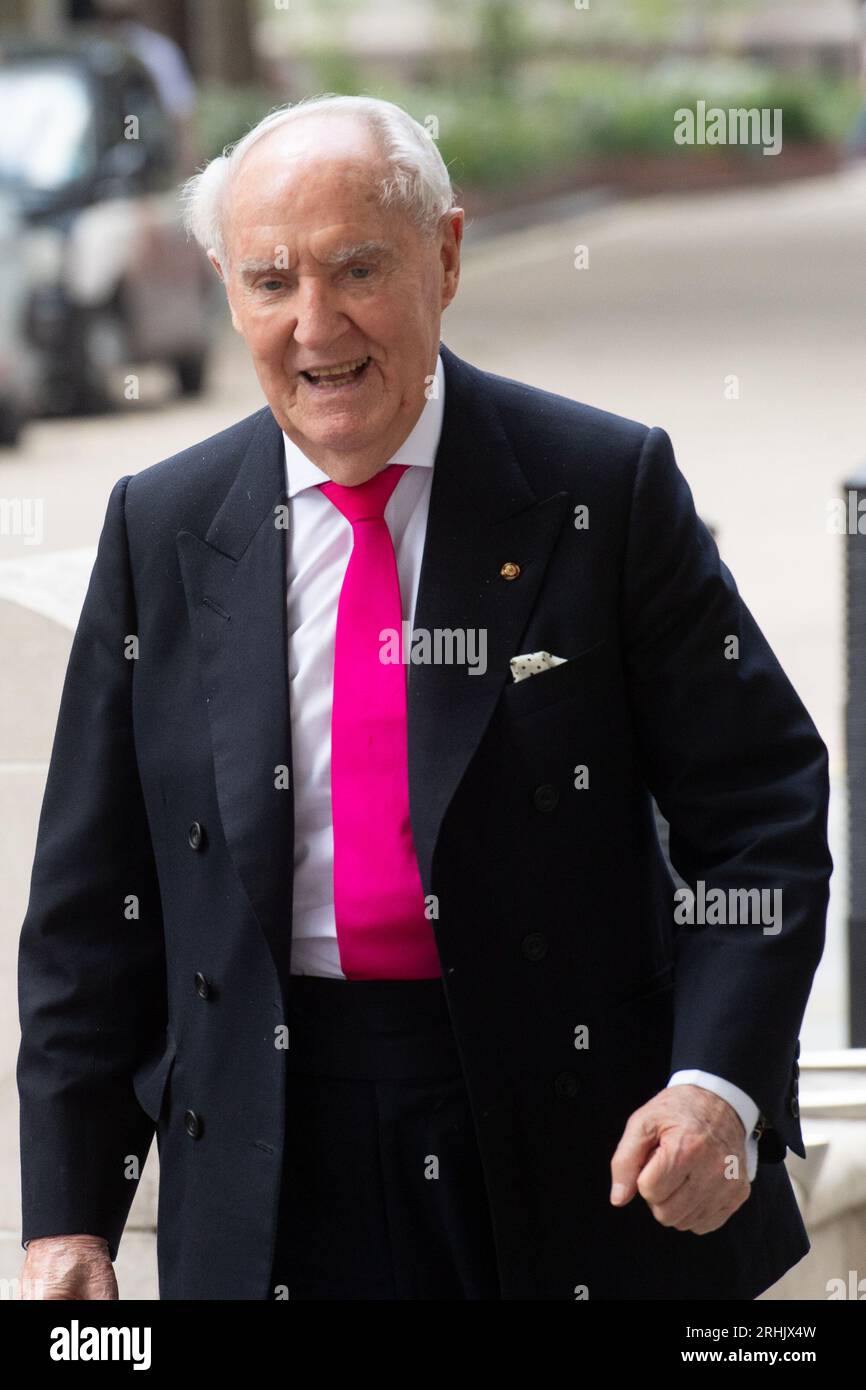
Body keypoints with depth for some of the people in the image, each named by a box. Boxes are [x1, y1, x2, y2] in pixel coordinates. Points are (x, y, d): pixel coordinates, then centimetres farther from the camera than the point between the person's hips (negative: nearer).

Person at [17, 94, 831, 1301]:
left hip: (580, 1156, -1)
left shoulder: (607, 489, -2)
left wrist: (720, 1084, -18)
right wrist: (68, 1212, 0)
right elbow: (94, 896, 7)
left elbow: (760, 808, -3)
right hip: (272, 1190, 1)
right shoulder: (161, 531, 5)